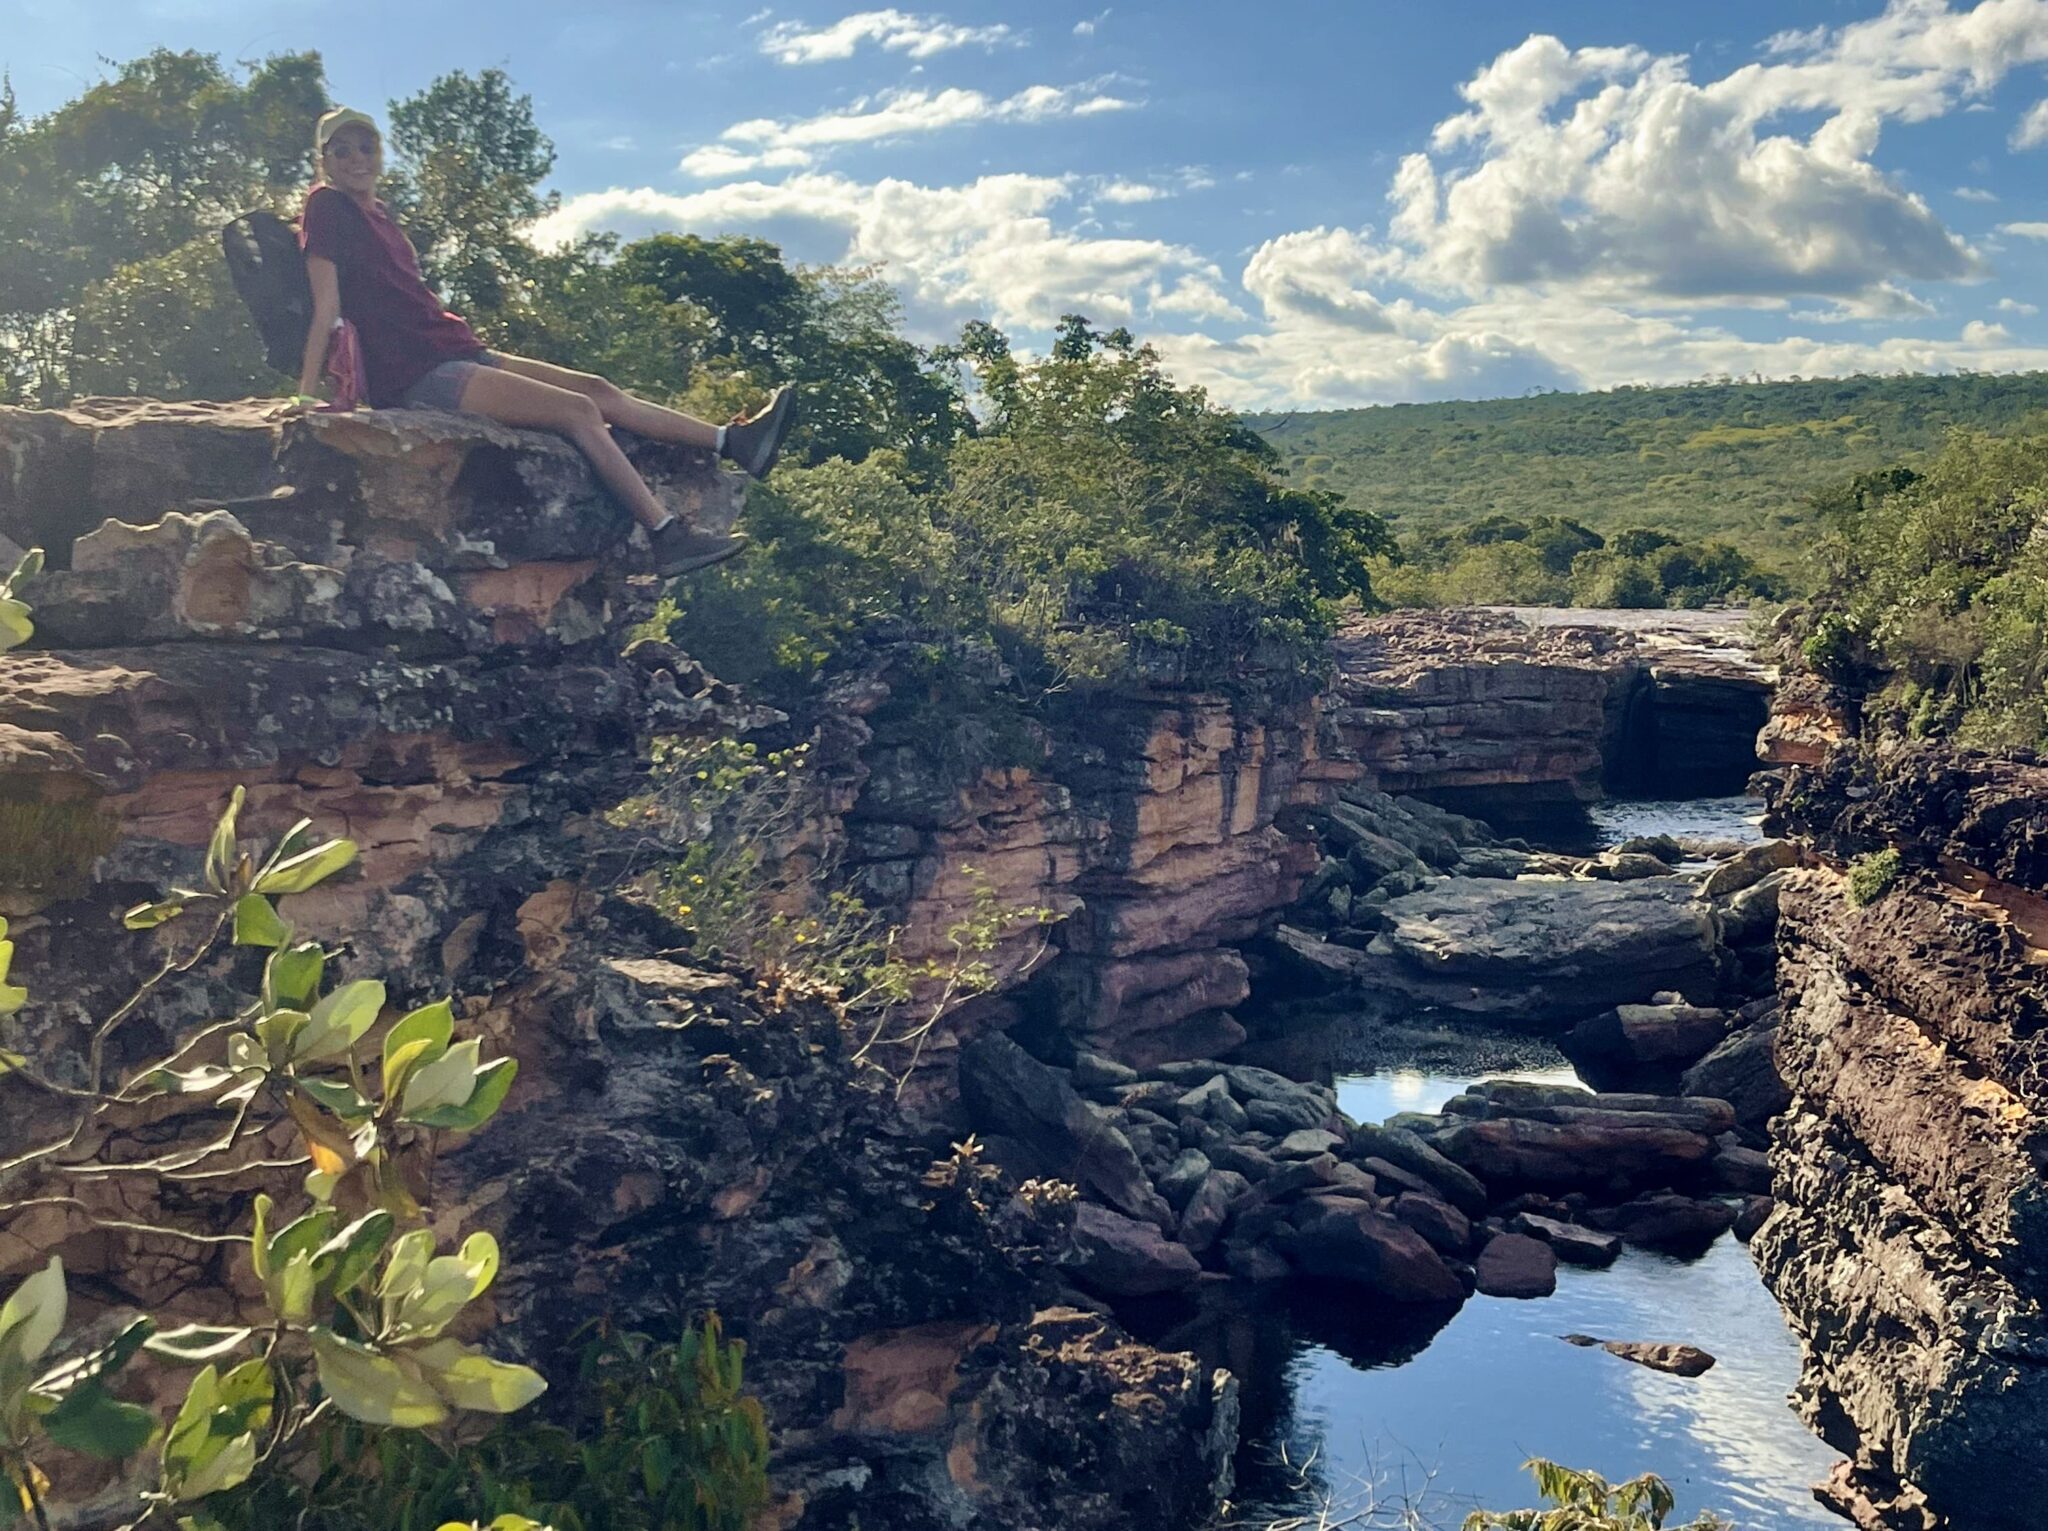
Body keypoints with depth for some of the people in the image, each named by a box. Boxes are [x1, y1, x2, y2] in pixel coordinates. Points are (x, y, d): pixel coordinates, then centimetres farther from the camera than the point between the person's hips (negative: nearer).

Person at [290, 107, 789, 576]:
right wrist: (306, 396, -15)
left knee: (597, 389, 3)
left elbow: (397, 301, 16)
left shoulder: (376, 213, 19)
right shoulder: (327, 206, -5)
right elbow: (327, 306, -12)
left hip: (455, 353, 9)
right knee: (578, 409, -17)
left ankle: (734, 441, 2)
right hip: (415, 376, -8)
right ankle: (667, 536, -19)